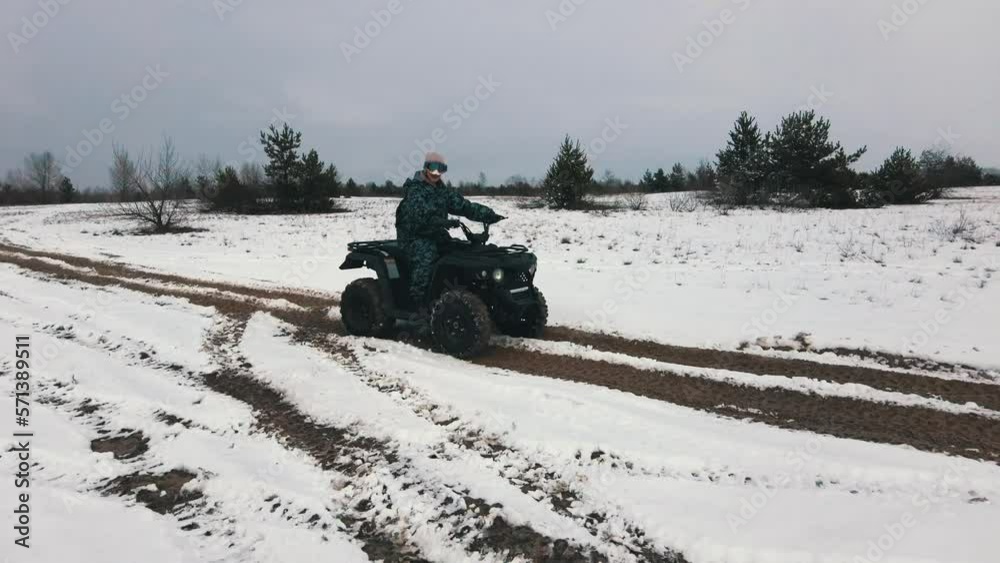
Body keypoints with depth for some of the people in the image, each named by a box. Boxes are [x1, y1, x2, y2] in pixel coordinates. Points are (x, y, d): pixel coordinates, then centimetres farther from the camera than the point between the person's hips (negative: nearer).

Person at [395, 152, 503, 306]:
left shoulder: (443, 191, 12)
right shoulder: (415, 189, -9)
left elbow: (464, 205, 3)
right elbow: (421, 212, -28)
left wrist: (490, 215, -9)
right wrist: (444, 222, -42)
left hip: (434, 234, 7)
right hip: (415, 235, -7)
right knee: (425, 257, -32)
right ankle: (418, 303, -26)